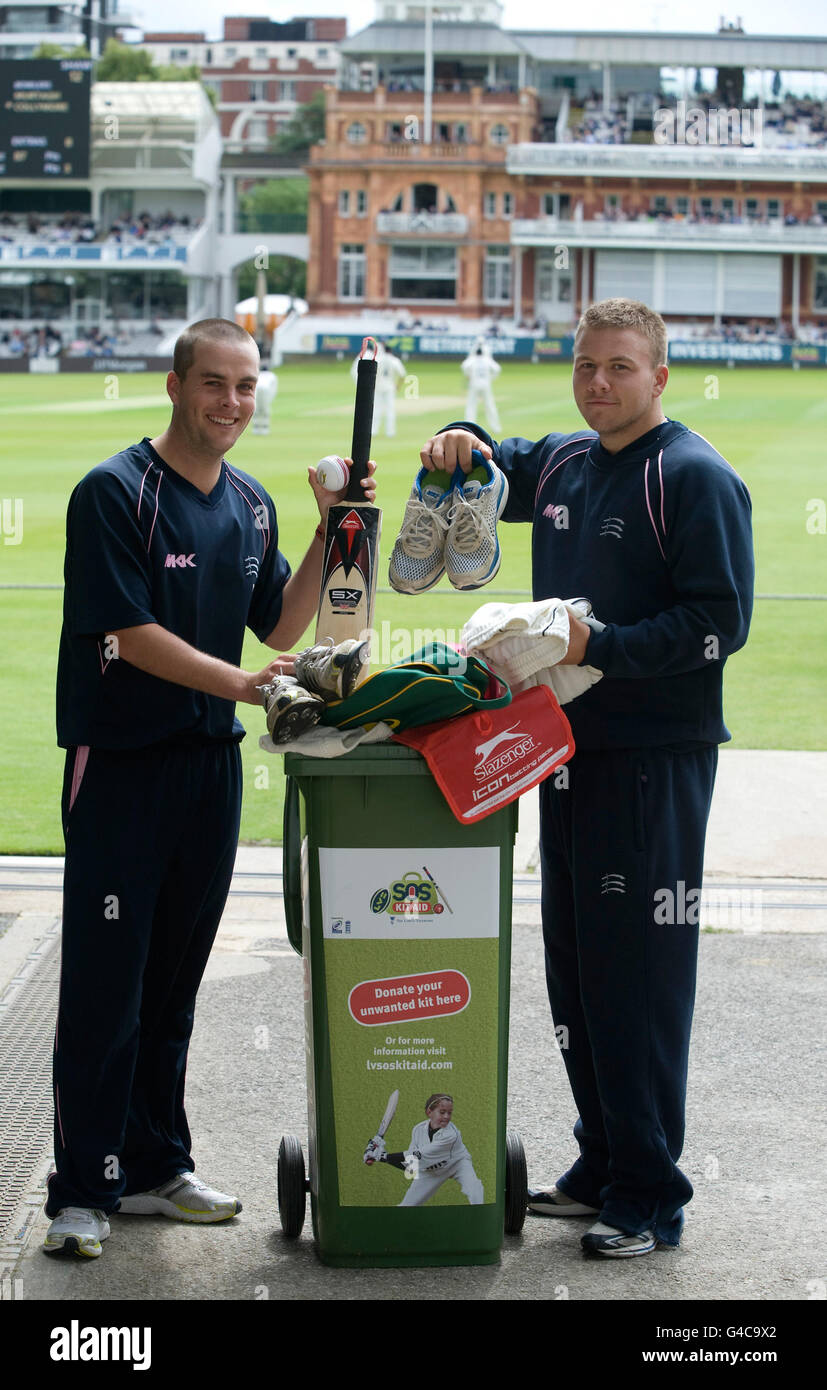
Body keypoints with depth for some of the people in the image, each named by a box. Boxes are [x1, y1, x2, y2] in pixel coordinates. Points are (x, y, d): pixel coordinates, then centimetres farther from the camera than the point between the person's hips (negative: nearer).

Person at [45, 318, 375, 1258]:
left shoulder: (250, 504, 11)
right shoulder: (115, 493, -11)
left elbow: (279, 625, 13)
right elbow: (130, 633, -16)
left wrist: (332, 531, 3)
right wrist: (244, 684, -24)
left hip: (212, 759, 7)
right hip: (120, 761, -6)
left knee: (174, 979, 13)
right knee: (104, 986, -5)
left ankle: (155, 1167, 22)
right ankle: (83, 1190, 1)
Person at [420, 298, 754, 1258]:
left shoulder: (695, 477, -9)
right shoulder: (559, 464, 13)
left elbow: (720, 621, -15)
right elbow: (481, 473, 31)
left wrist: (599, 647, -21)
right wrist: (460, 446, 7)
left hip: (655, 757, -8)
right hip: (569, 747, 8)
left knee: (639, 974, -6)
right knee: (574, 969, 12)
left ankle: (649, 1196, 2)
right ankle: (600, 1167, 24)